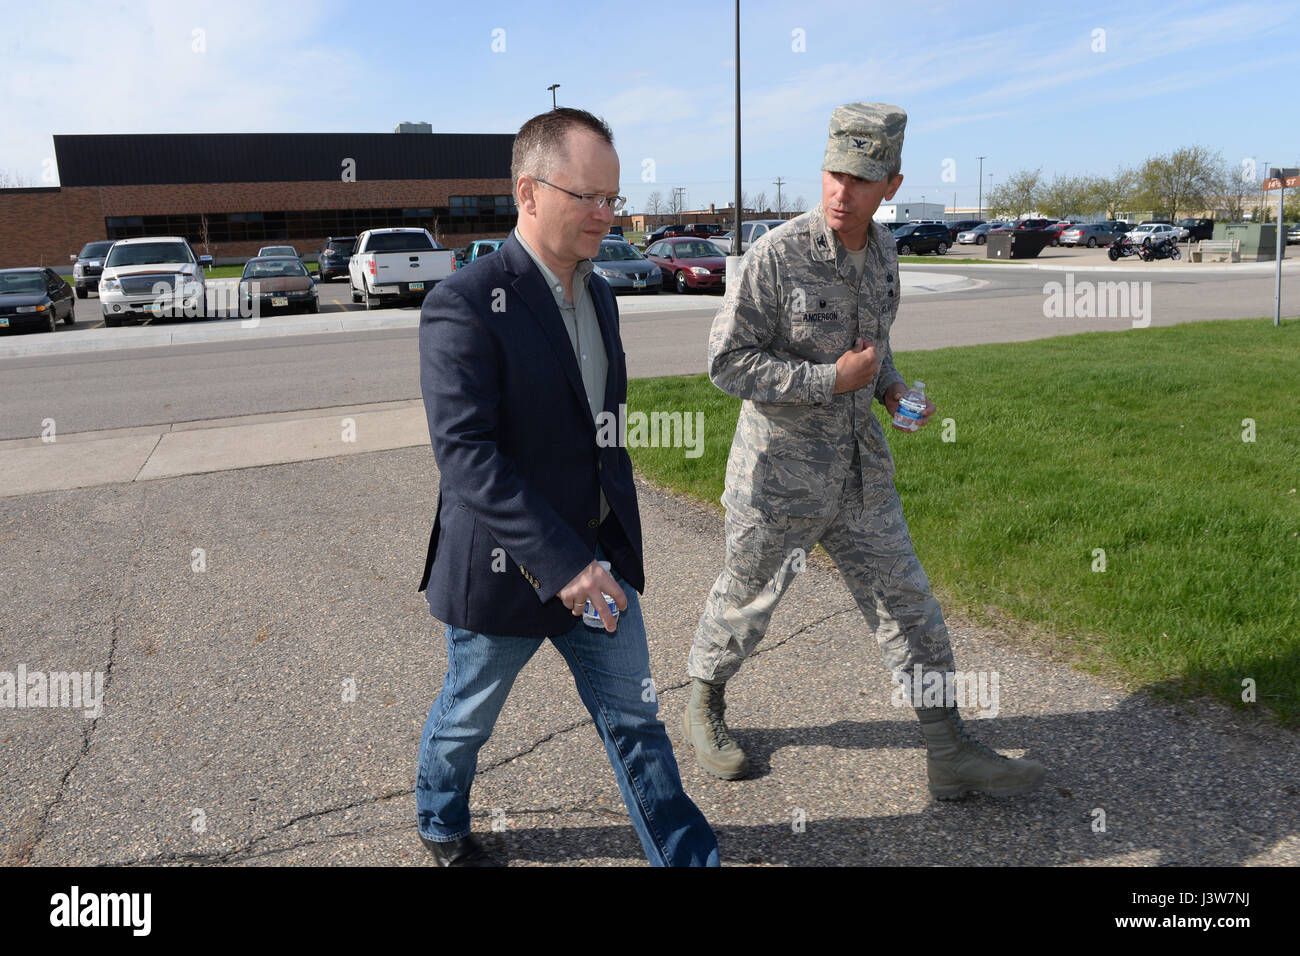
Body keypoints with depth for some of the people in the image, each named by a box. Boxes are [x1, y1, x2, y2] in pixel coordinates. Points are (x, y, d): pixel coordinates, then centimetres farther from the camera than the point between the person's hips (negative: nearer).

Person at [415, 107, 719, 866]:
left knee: (635, 718, 13)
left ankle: (689, 856, 27)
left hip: (597, 556, 6)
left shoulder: (597, 295, 6)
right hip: (505, 569, -6)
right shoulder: (464, 306, -20)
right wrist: (559, 562, -29)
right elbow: (466, 454, -26)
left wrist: (617, 540, 13)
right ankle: (441, 820, 48)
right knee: (469, 715, 19)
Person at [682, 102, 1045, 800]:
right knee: (745, 601, 13)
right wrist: (831, 380, -23)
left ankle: (951, 755, 19)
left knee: (906, 601, 7)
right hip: (779, 473, -6)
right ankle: (704, 706, 40)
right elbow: (726, 361, -19)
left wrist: (890, 385, 0)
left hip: (861, 471, 6)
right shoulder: (775, 256, -19)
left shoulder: (880, 250, 3)